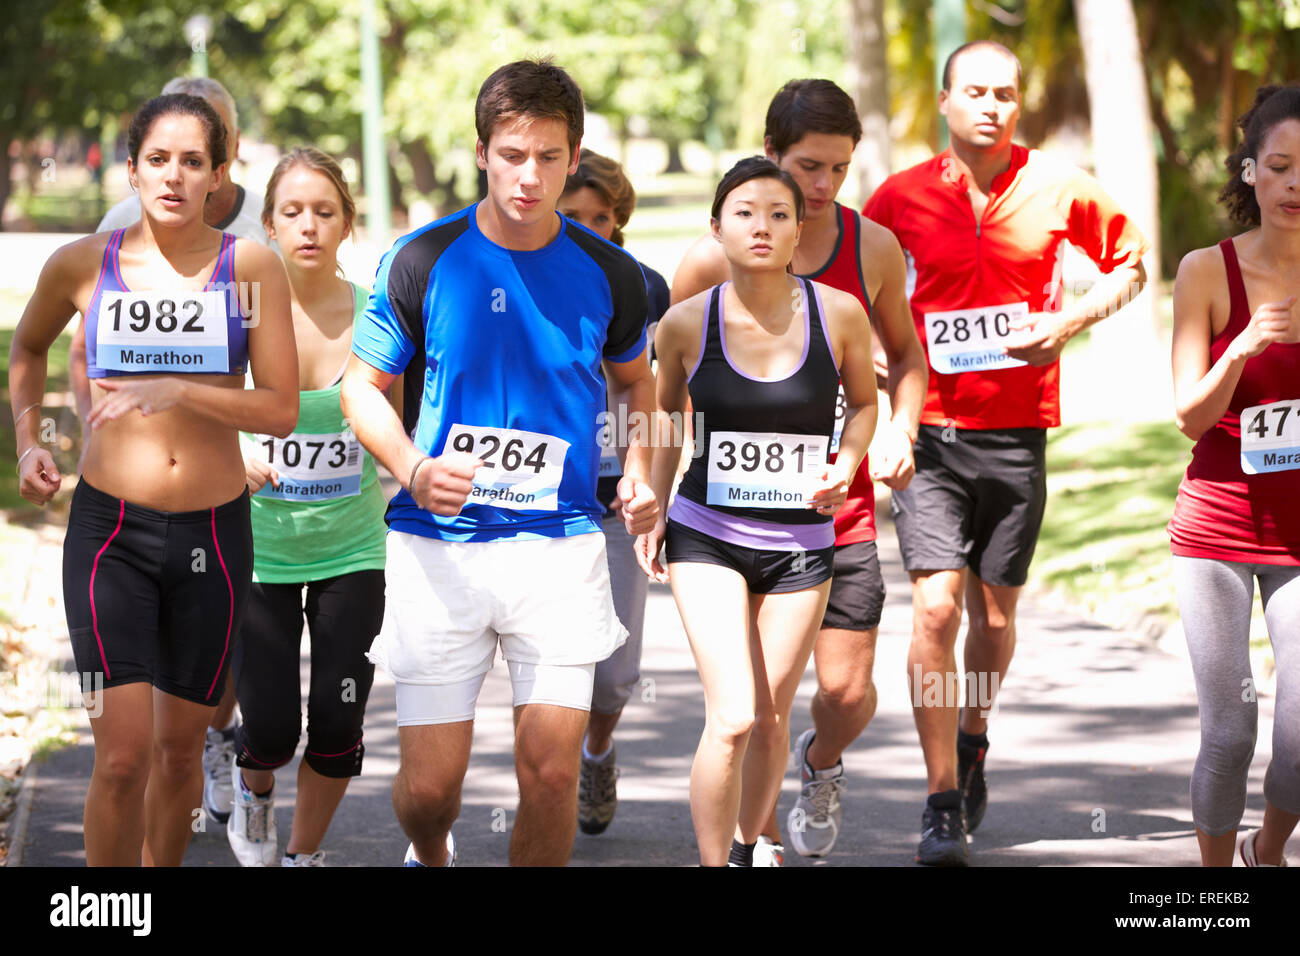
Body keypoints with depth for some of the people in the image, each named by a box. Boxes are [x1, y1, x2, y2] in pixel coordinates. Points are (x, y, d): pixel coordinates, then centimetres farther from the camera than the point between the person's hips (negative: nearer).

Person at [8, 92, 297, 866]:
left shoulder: (250, 267, -3)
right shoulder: (83, 265, 0)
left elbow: (281, 410, -8)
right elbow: (29, 347, 22)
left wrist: (176, 392, -20)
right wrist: (27, 439, 11)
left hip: (214, 533, 1)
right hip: (110, 527, -1)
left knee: (180, 744, 13)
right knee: (124, 754, -10)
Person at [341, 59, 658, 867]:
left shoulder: (608, 275, 1)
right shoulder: (424, 261, -4)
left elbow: (636, 380, 20)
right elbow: (363, 385, 4)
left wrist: (640, 470, 1)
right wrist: (412, 470, -15)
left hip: (560, 545, 1)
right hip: (438, 546, -1)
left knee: (551, 770, -8)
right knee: (431, 784, 2)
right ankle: (430, 857, 38)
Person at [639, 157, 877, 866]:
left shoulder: (840, 314, -9)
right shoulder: (686, 322, -8)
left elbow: (864, 400, 11)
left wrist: (846, 463, -7)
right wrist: (652, 509, 6)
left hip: (801, 544, 2)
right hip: (707, 537, -2)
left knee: (770, 719, 11)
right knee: (732, 719, -15)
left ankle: (747, 847, 36)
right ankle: (712, 862, -2)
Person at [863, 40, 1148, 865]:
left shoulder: (1058, 189, -1)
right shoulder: (903, 196, -1)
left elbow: (1131, 263, 13)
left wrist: (1071, 322, -4)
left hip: (1017, 431, 1)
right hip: (929, 431, -1)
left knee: (996, 612, 11)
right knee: (936, 606, -13)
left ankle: (973, 735, 41)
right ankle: (944, 803, -8)